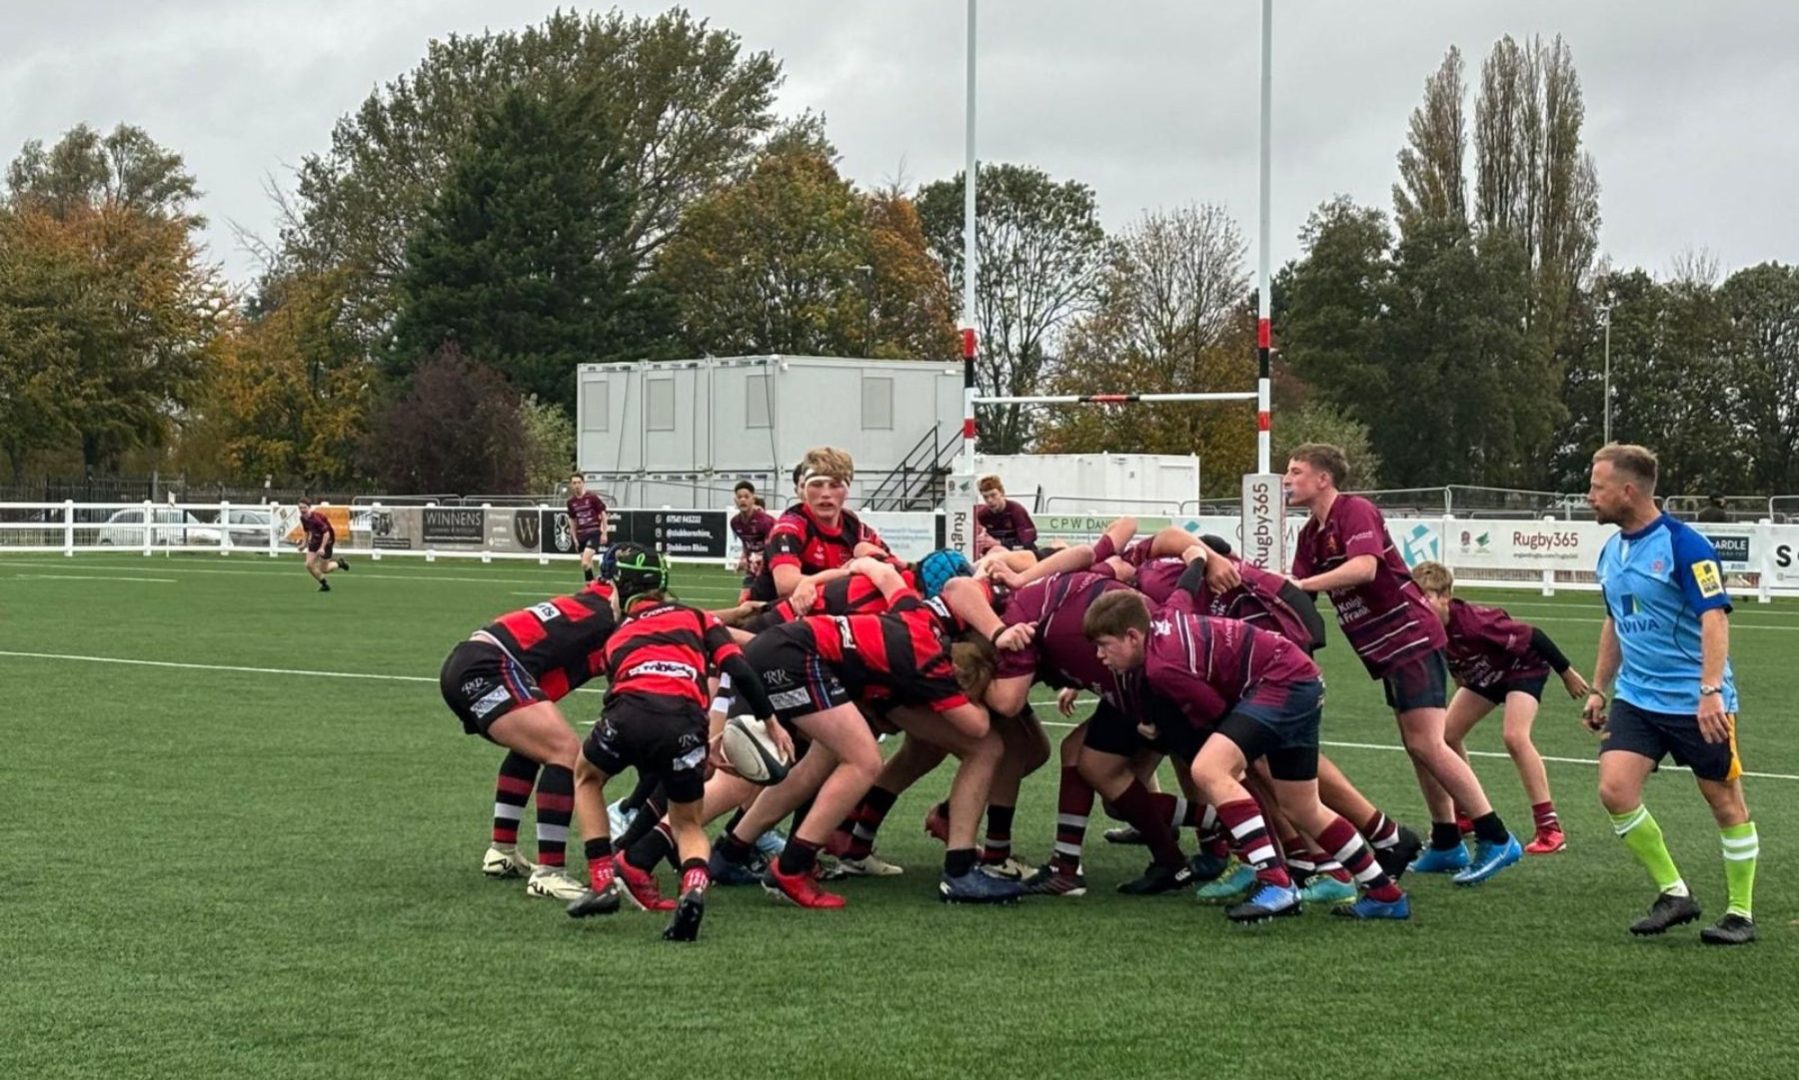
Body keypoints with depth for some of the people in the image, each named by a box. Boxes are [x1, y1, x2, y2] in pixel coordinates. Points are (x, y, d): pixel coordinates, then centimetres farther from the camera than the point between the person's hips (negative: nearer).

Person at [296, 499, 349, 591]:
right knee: (309, 565, -6)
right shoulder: (303, 518, -6)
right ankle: (325, 584, 14)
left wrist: (322, 548, -34)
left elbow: (326, 533, -30)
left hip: (326, 540, -7)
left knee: (323, 569, 0)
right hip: (315, 540, 7)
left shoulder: (316, 518, -31)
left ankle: (339, 563, 31)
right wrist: (305, 543, 12)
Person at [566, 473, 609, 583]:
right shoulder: (571, 502, 5)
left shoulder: (592, 497, -9)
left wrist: (604, 533, -5)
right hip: (581, 535, 6)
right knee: (587, 565, 10)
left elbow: (603, 514, -3)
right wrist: (575, 538, 15)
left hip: (594, 533, -6)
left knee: (585, 563, -18)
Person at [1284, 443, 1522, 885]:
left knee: (1426, 743, -13)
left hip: (1411, 637, -9)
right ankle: (1446, 845, 18)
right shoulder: (1310, 533, 12)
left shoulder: (1356, 512, -15)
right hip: (1385, 649, 9)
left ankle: (1496, 839, -10)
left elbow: (1364, 567, -31)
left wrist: (1300, 583, -28)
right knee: (1418, 746, 12)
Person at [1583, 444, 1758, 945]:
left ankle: (1741, 914, 16)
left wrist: (1711, 691, -31)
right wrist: (1598, 689, 22)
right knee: (1615, 787, -11)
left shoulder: (1684, 545, -15)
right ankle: (1673, 893, 2)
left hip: (1696, 703, -6)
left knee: (1725, 804, 4)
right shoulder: (1611, 552, 8)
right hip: (1636, 698, 6)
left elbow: (1715, 618, -21)